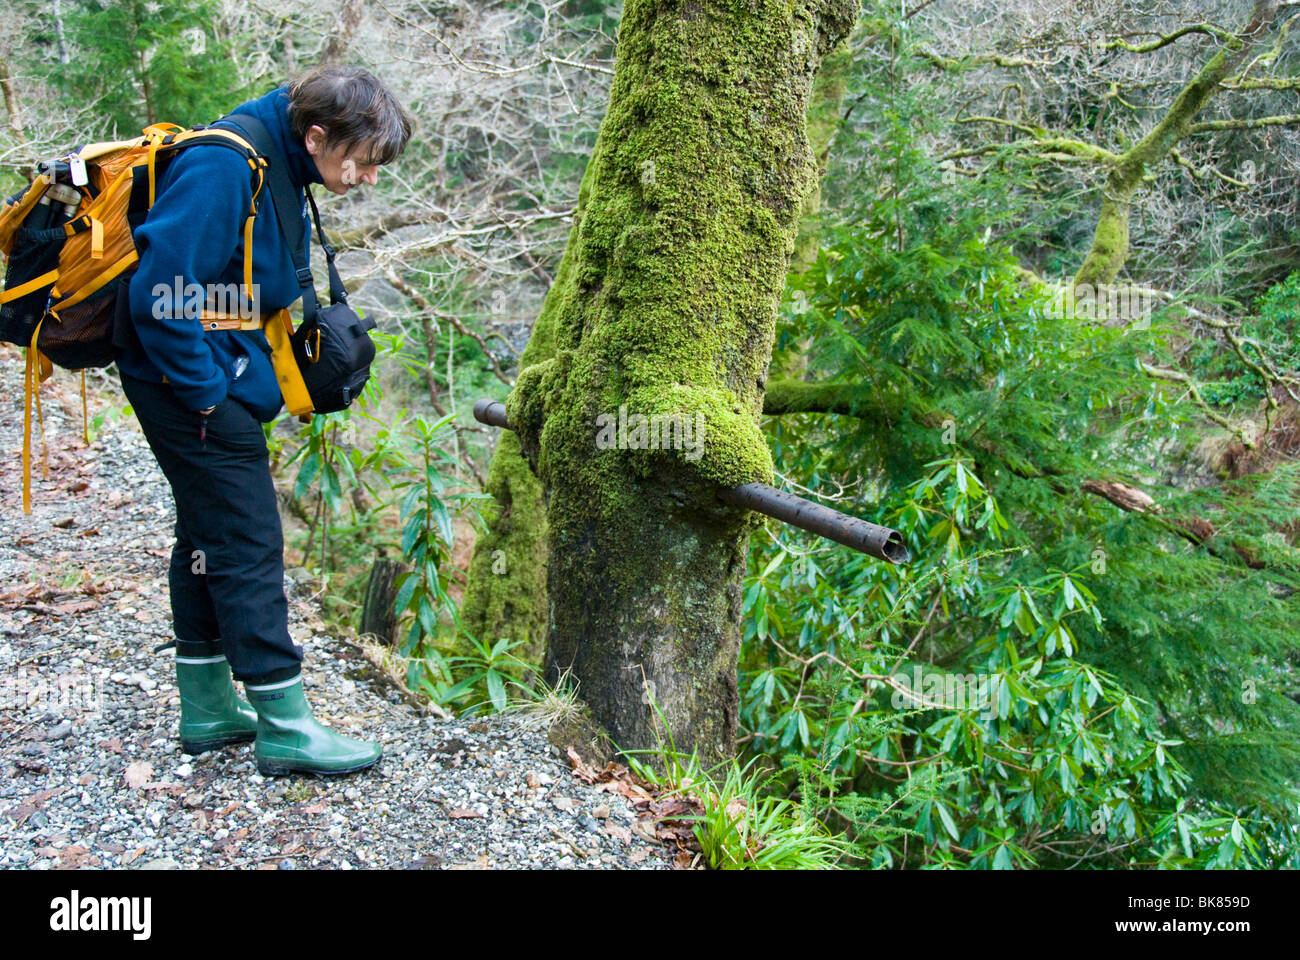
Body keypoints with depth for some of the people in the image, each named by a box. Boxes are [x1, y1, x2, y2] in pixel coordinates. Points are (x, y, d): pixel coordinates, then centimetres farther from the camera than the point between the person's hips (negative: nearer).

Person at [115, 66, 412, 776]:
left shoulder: (276, 167, 8)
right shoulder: (222, 170, -23)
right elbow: (159, 293, -27)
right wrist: (205, 390, -20)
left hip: (214, 383, 10)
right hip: (192, 387, -10)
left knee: (209, 535, 15)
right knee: (248, 544, -5)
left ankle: (208, 707, 27)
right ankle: (285, 727, 4)